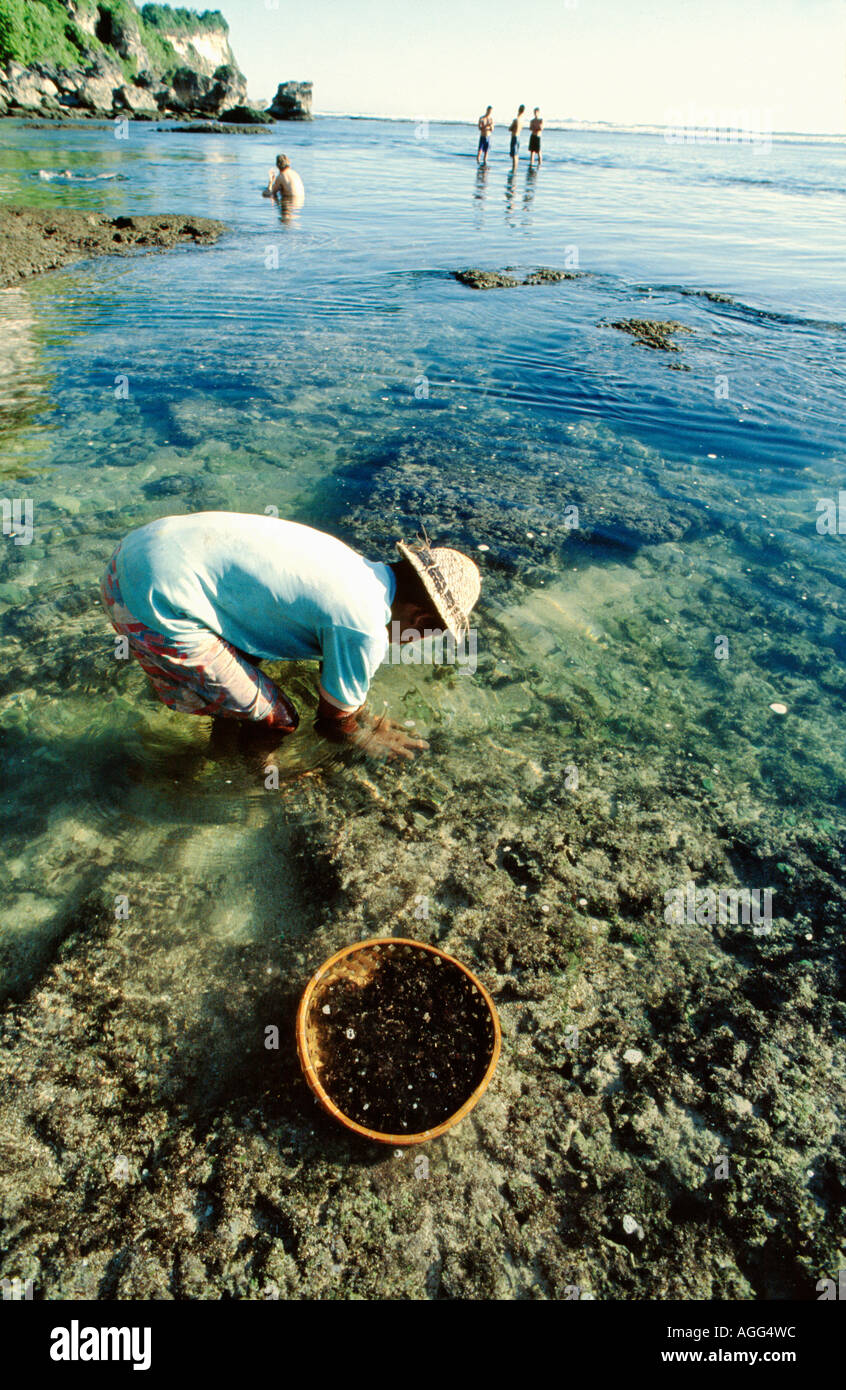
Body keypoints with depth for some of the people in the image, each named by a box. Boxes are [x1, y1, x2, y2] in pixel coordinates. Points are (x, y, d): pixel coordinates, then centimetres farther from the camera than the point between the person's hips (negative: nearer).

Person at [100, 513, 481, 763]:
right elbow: (335, 721, 3)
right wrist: (370, 739, 23)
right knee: (274, 721, 5)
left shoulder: (352, 565, 13)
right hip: (155, 609, -9)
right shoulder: (366, 633, -14)